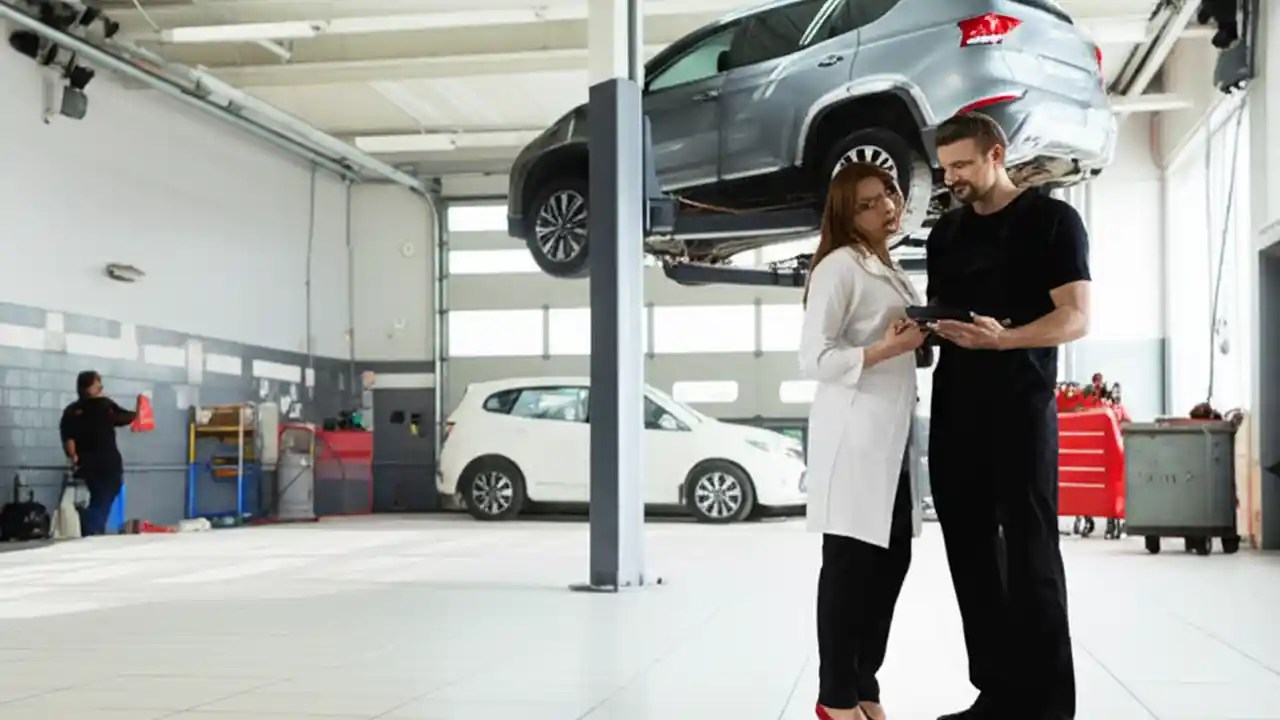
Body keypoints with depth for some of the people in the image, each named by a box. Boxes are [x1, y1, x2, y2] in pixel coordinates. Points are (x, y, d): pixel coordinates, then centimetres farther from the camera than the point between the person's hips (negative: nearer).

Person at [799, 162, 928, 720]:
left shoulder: (890, 271, 20)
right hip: (853, 432, -9)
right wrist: (891, 348, -18)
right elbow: (813, 359, -15)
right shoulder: (839, 266, -8)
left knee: (891, 558, 9)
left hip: (892, 433, 9)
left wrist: (919, 339, 10)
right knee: (850, 563, -3)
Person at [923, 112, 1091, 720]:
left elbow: (1076, 318, -9)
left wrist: (1002, 339, -26)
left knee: (1029, 554, -5)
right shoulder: (945, 232, 16)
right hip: (954, 410, 6)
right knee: (970, 553, 6)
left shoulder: (1052, 220, -3)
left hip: (1021, 409, -6)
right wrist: (924, 329, -2)